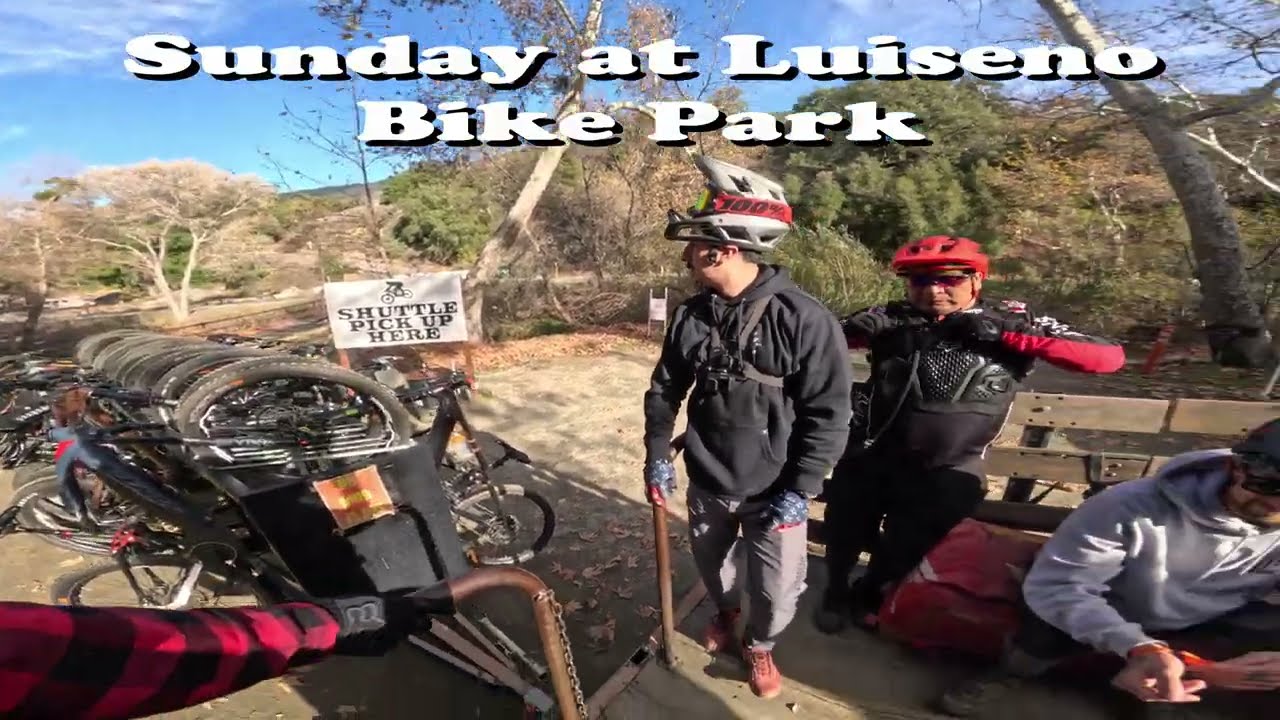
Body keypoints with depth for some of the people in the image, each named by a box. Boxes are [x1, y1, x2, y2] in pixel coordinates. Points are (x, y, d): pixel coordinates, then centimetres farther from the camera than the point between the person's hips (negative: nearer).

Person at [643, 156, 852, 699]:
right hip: (707, 481, 4)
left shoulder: (803, 319, -20)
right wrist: (657, 456, 1)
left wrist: (799, 490, -16)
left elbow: (829, 414, -16)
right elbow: (664, 389, 5)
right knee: (711, 563, 24)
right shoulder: (690, 316, -6)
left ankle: (759, 646, 43)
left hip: (773, 489, -4)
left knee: (775, 588, 9)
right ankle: (724, 615, 57)